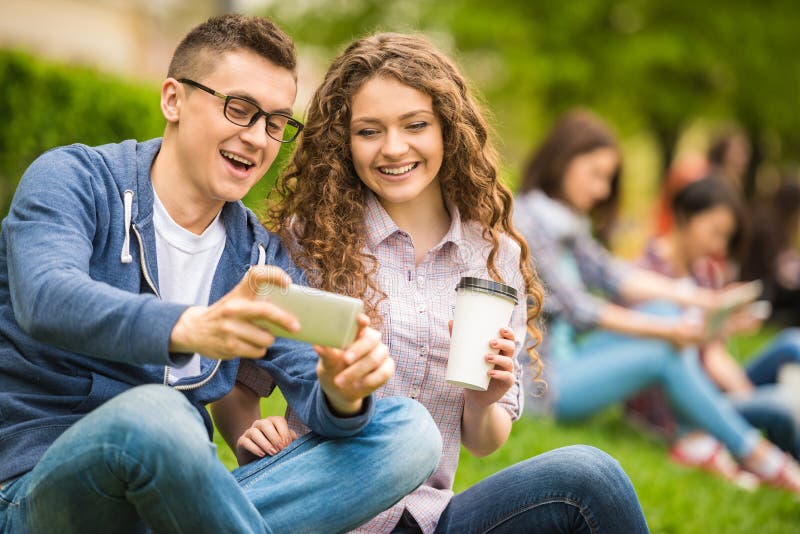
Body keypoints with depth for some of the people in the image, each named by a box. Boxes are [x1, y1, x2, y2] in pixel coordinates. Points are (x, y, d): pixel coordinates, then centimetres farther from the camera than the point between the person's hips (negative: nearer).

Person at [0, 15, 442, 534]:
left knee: (410, 431, -10)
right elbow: (47, 300, -24)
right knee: (152, 413, -40)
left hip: (179, 489, 6)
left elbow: (315, 399, 3)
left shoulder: (263, 260, 13)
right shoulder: (73, 179, -2)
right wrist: (188, 328, -43)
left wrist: (342, 395, -24)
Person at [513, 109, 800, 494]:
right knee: (664, 355, -22)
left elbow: (611, 276, 9)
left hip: (566, 355, 10)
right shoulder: (527, 220, -16)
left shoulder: (564, 222, 14)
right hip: (539, 379, -10)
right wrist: (664, 331, -19)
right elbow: (576, 309, -19)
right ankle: (758, 458, -14)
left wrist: (696, 298, -4)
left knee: (667, 308, -2)